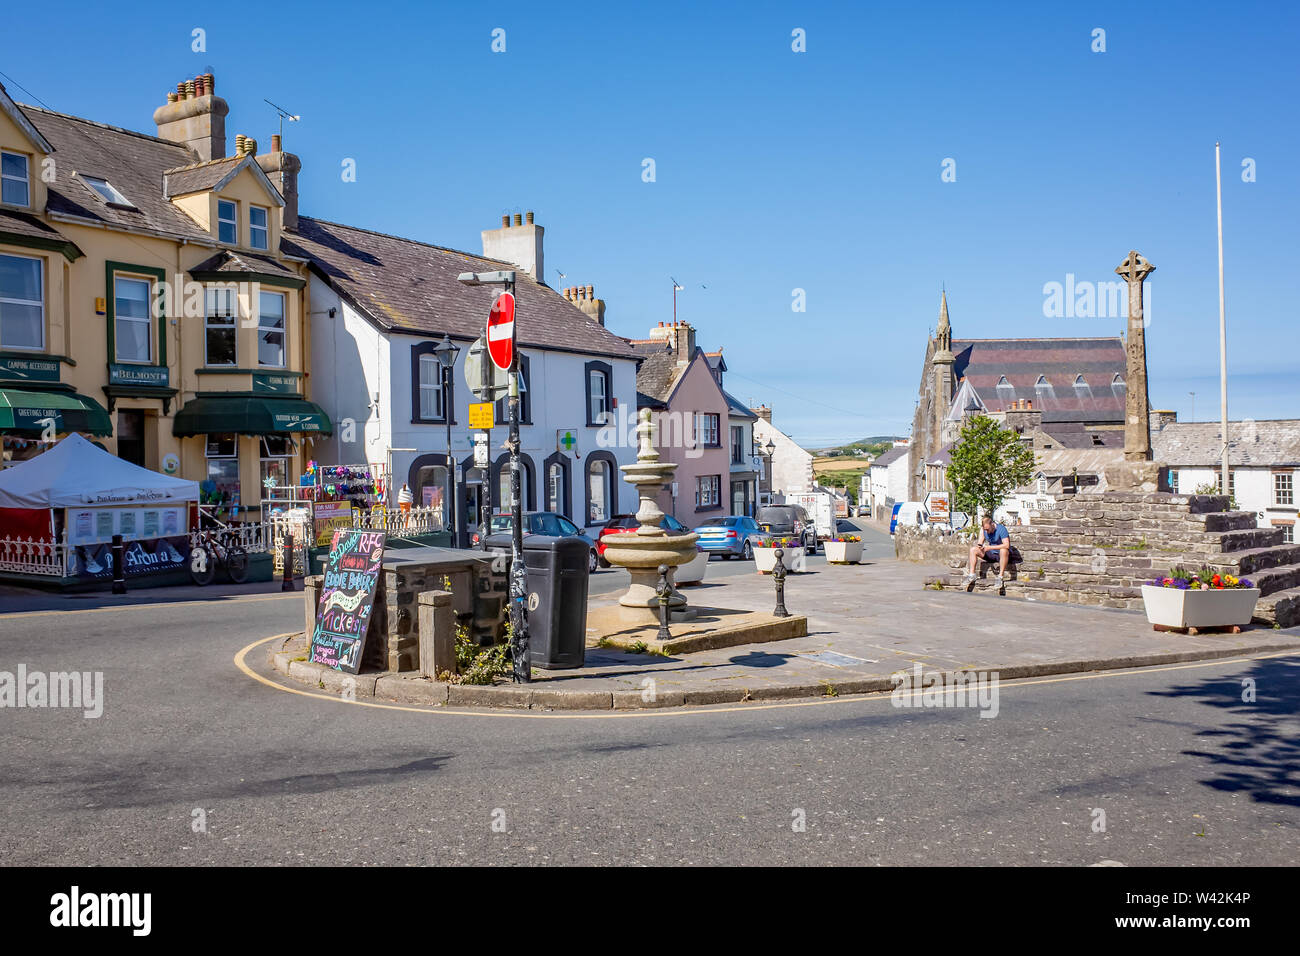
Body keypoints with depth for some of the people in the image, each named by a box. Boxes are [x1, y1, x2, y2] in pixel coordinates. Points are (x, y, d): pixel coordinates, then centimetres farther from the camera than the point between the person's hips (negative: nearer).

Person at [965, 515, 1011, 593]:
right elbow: (981, 541, 5)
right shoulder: (984, 529, -2)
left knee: (1003, 551, -40)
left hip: (1002, 555, -6)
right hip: (991, 554, 6)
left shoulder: (1001, 529, -21)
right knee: (973, 550, -10)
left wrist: (990, 547, -31)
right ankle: (971, 575, -14)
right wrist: (979, 545, -20)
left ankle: (1000, 577, -37)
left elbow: (1006, 545, -31)